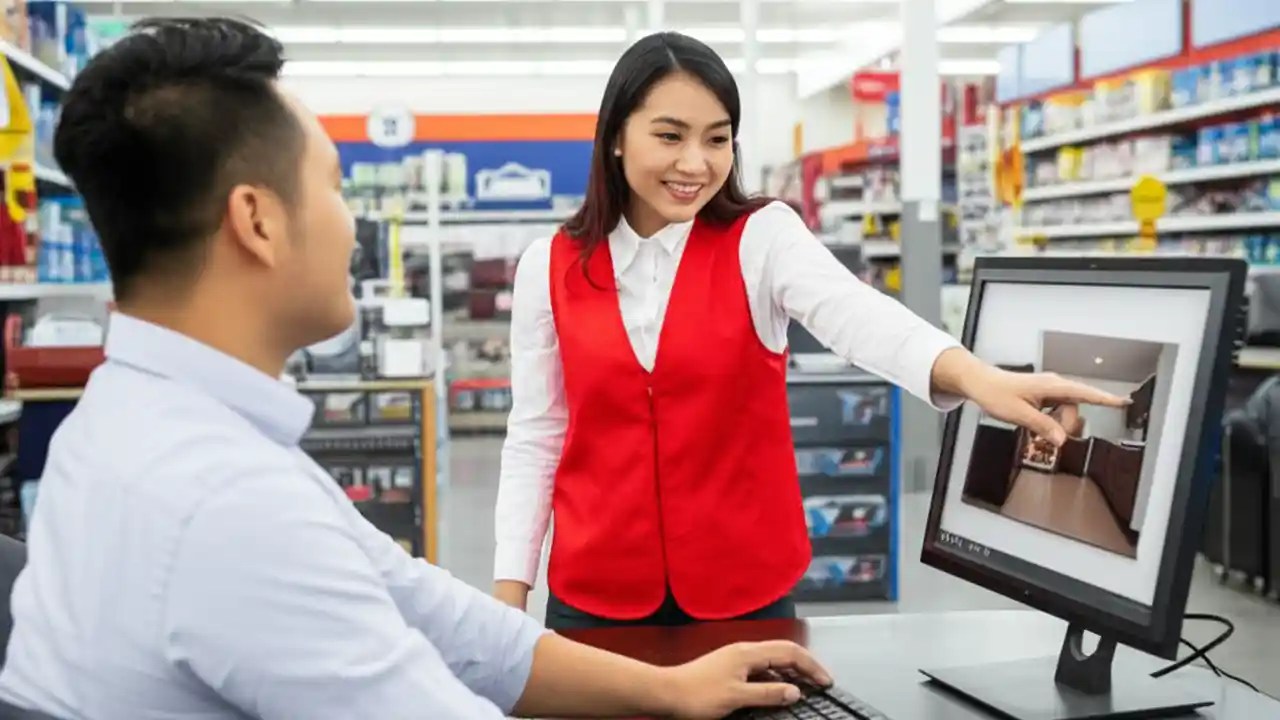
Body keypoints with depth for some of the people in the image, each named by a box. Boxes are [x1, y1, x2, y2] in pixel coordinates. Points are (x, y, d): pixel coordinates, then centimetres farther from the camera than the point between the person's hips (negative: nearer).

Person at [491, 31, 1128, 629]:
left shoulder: (762, 237, -6)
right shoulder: (549, 268, 0)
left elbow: (854, 314, -26)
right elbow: (535, 437, 4)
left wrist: (973, 375, -45)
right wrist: (509, 592, -1)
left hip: (746, 586, -1)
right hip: (596, 591, 1)